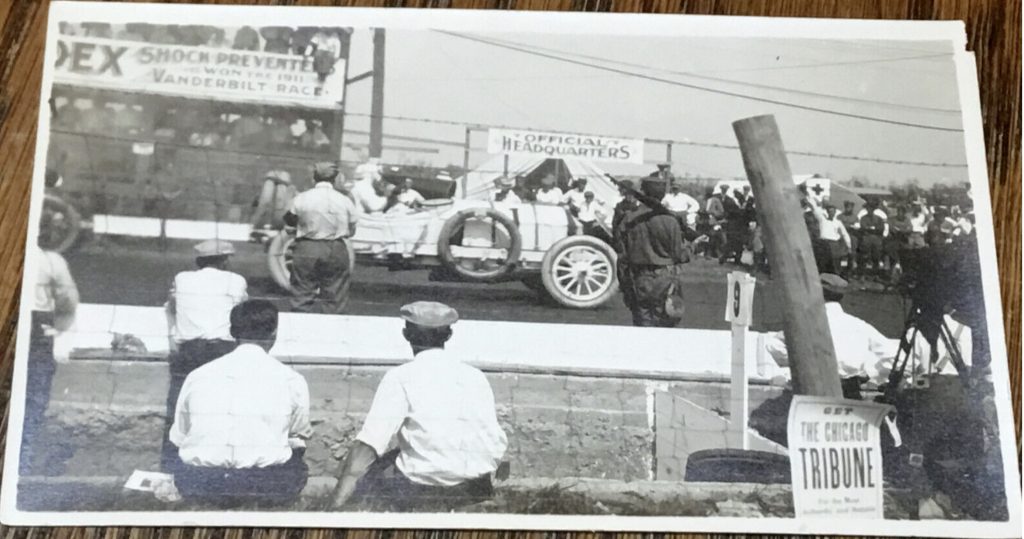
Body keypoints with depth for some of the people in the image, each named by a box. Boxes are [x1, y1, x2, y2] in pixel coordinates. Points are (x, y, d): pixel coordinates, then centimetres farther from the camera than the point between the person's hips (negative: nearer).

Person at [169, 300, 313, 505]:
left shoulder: (197, 376, 7)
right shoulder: (291, 380, 1)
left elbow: (177, 437, 11)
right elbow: (301, 434, 14)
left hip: (199, 485, 2)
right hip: (268, 487, -2)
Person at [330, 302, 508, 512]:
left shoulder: (400, 378, -5)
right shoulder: (476, 377, 7)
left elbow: (367, 444, -12)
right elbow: (498, 443, 4)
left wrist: (337, 503, -13)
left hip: (424, 487, -5)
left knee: (357, 476, 18)